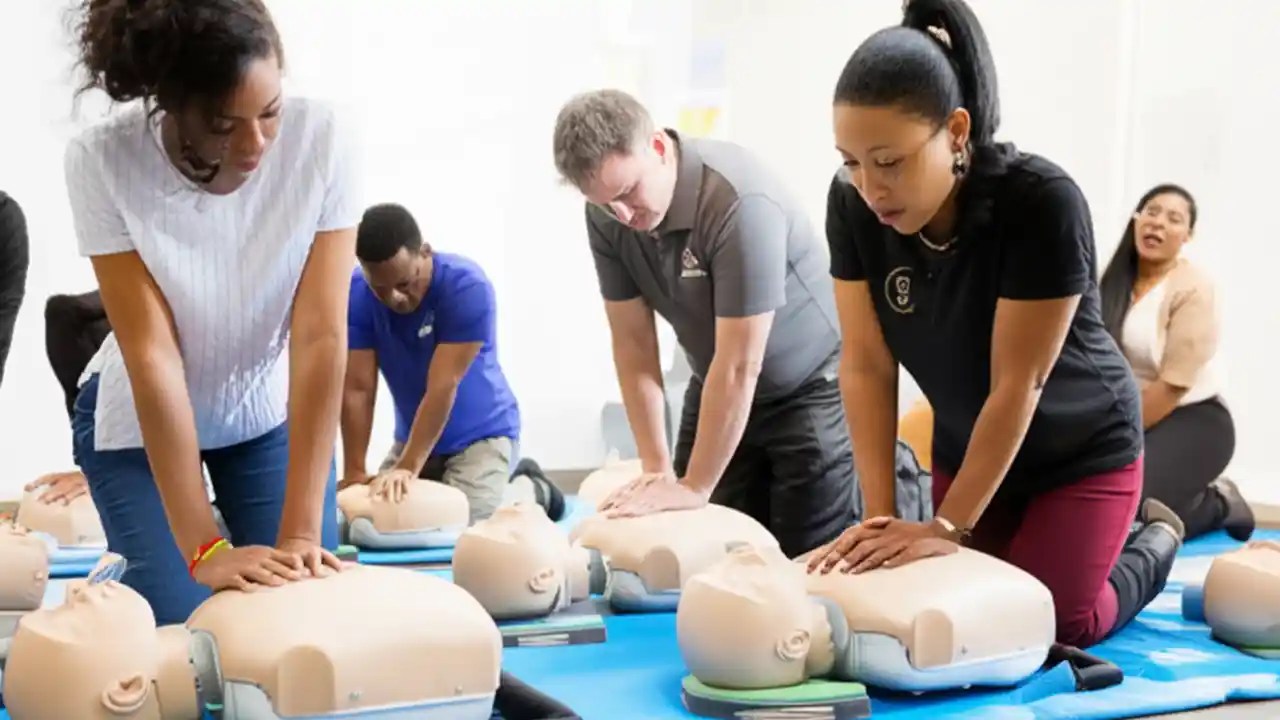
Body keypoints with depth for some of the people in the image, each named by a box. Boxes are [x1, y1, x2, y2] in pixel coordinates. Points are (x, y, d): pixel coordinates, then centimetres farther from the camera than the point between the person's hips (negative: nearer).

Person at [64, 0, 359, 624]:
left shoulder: (320, 138, -27)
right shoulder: (102, 161, -29)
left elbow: (322, 337, -28)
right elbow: (152, 356, -30)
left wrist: (302, 534, -31)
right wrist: (204, 549, -33)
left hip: (273, 411, 1)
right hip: (141, 423, -1)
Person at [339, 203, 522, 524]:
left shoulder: (466, 286, -26)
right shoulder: (356, 293, -15)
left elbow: (442, 388, -30)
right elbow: (357, 390, -17)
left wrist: (408, 468, -35)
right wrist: (354, 473, -24)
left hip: (482, 434, -5)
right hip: (414, 436, 5)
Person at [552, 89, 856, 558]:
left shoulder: (739, 202, -31)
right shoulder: (606, 214, -12)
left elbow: (739, 367, -28)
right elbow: (633, 343, -7)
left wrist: (695, 487, -23)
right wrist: (657, 470, -12)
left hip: (809, 387, -5)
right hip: (717, 390, 5)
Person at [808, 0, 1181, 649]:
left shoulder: (1042, 203, -34)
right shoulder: (852, 204, -21)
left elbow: (1017, 386, -30)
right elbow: (866, 366, -17)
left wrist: (948, 526, -28)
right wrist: (880, 515, -22)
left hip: (1080, 449, -5)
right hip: (966, 447, 5)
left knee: (1047, 623, -9)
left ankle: (1157, 537, 22)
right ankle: (1105, 538, 33)